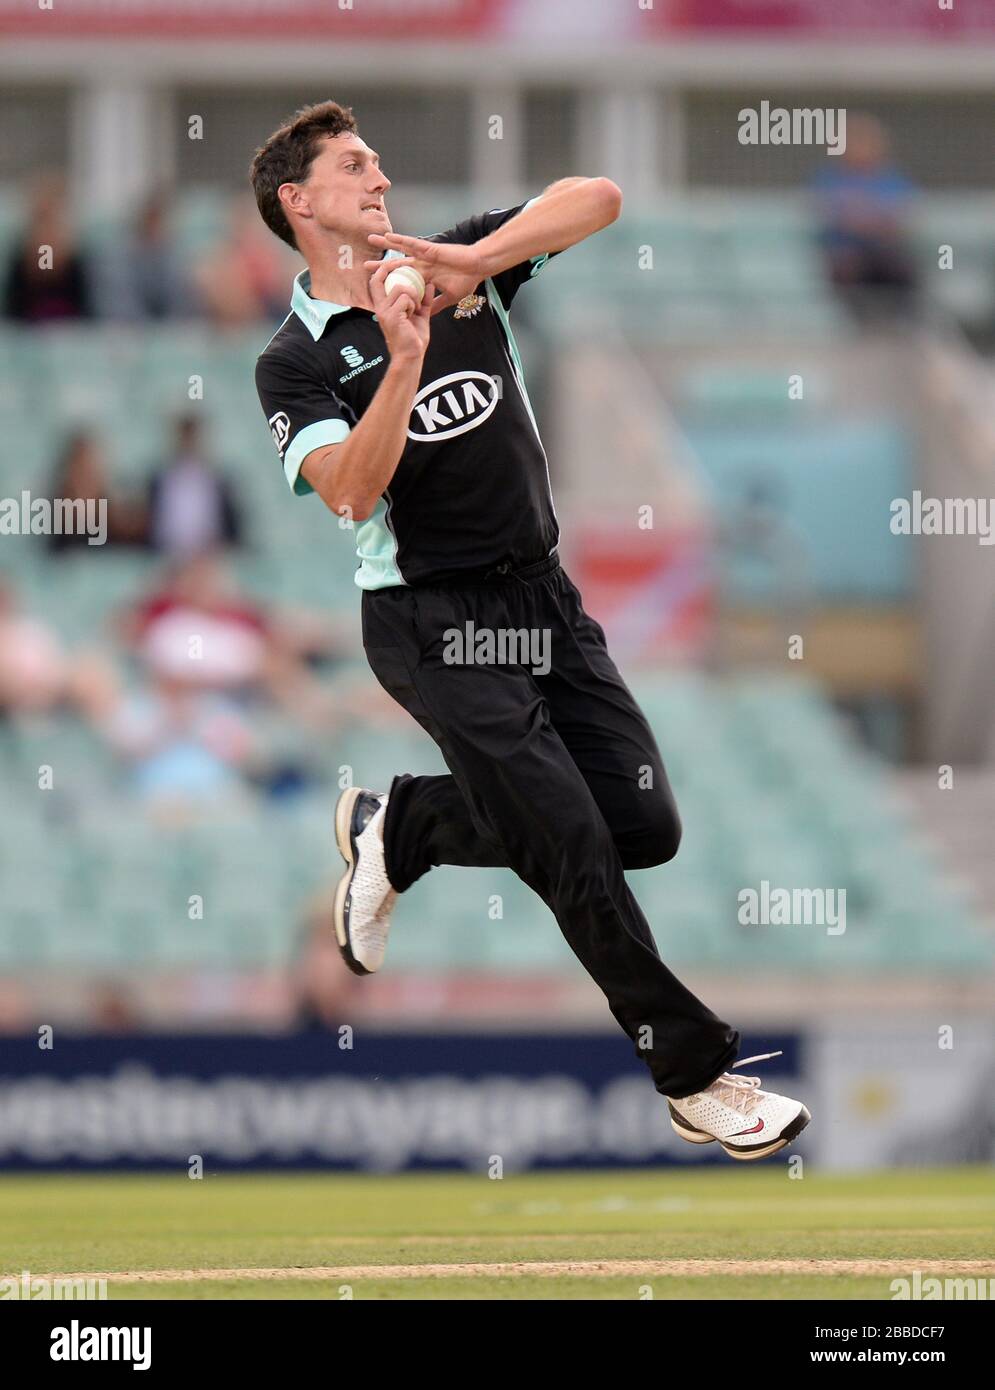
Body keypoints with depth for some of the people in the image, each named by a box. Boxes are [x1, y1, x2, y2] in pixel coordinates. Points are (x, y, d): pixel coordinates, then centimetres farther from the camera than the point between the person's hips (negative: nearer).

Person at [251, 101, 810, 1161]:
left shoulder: (453, 269, 8)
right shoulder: (295, 364, -4)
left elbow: (597, 198, -4)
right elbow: (351, 492, -20)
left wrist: (479, 260, -17)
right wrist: (405, 362, -29)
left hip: (545, 596, 6)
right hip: (435, 625, -6)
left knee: (643, 826, 0)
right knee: (573, 846, -12)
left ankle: (400, 826, 20)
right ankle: (696, 1073, 0)